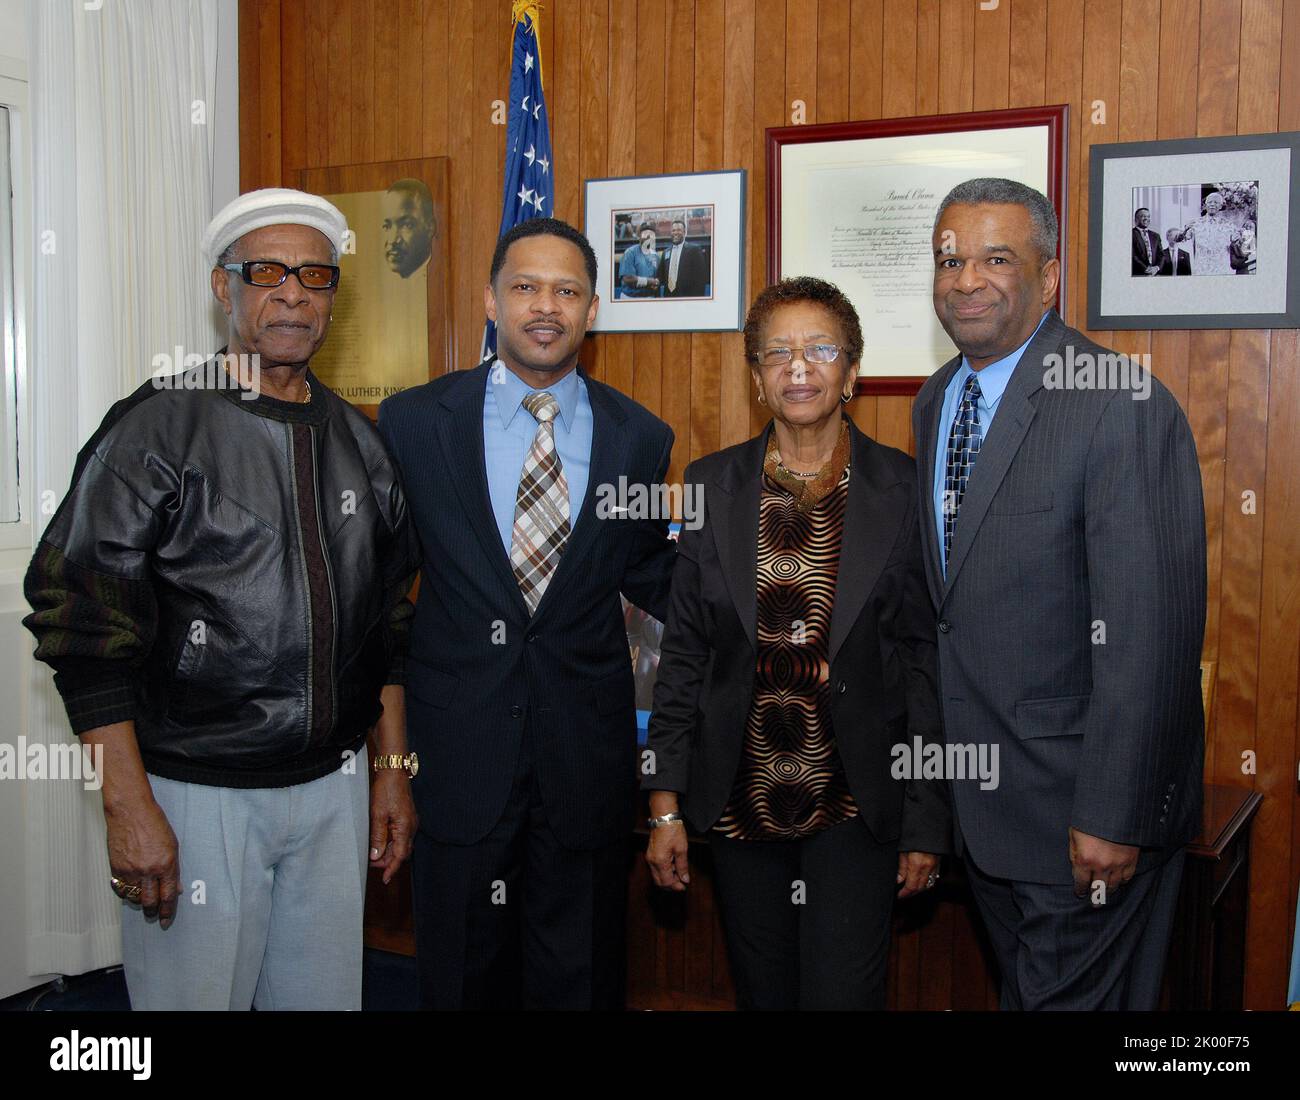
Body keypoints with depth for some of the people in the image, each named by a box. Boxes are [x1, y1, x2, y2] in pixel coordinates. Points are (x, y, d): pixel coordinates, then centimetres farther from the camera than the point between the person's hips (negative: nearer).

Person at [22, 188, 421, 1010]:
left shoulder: (357, 441, 8)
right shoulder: (159, 427, -8)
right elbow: (81, 619, -11)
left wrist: (394, 769, 12)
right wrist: (129, 807, -14)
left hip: (333, 788, 5)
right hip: (198, 795, -4)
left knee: (327, 995, 13)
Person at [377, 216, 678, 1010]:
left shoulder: (641, 438, 0)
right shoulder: (414, 421, -3)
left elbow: (650, 577, 9)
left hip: (588, 751, 1)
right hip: (458, 742, -1)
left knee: (582, 974, 16)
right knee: (463, 973, 15)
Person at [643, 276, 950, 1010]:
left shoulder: (904, 489, -4)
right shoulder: (712, 484, 2)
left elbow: (926, 660, -3)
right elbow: (684, 650, 4)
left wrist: (926, 824, -3)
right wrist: (665, 804, 1)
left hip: (856, 807, -2)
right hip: (739, 803, 3)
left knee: (843, 995, -2)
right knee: (763, 996, 15)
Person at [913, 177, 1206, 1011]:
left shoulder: (1125, 411, -20)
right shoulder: (935, 402, 6)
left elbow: (1147, 637, -22)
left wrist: (1110, 816, -21)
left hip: (1079, 799, -7)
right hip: (978, 797, 7)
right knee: (1021, 985, 22)